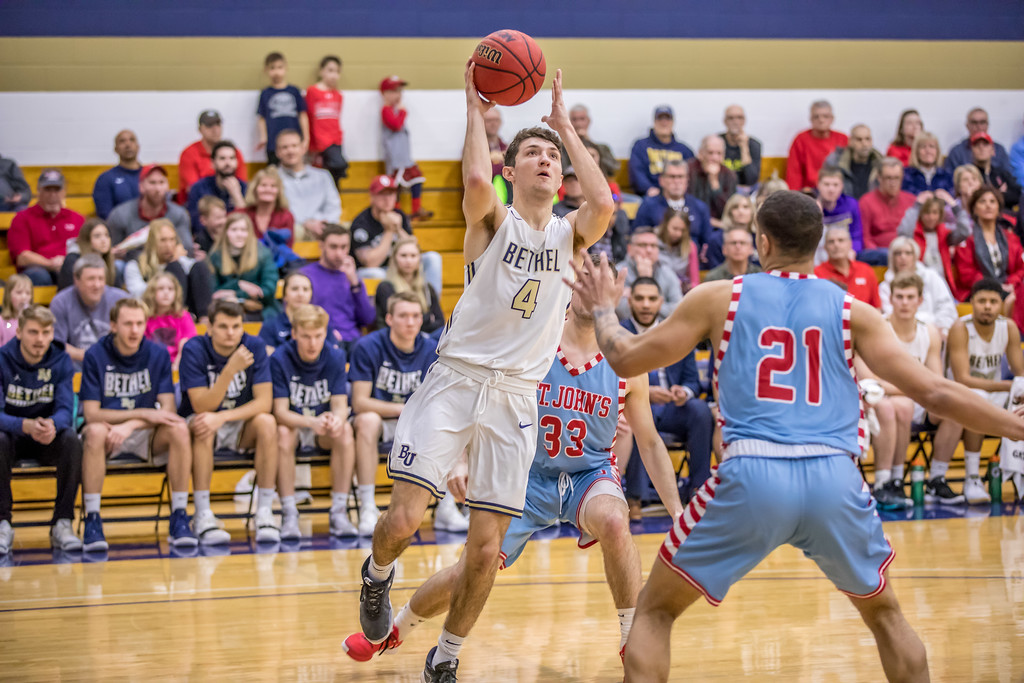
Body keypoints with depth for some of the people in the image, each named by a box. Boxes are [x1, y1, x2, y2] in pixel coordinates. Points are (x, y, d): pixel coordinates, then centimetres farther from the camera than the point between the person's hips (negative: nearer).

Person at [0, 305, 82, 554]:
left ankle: (62, 523, -23)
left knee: (72, 439, -30)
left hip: (49, 440, 2)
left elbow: (66, 410, -14)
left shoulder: (60, 361, -6)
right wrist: (26, 426, -43)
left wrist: (52, 425, -40)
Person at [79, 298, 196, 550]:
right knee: (96, 432, -36)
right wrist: (144, 413, -21)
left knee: (179, 429, -28)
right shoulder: (96, 356, -9)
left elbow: (168, 411, -9)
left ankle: (179, 518, -23)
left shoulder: (158, 355, -4)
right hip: (109, 431, -2)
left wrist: (130, 426, -25)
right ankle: (92, 520, -31)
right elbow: (91, 414, -14)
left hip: (146, 435, 2)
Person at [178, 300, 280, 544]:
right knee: (203, 427, -35)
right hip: (199, 421, -2)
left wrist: (222, 417, -29)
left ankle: (264, 513, -26)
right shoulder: (194, 350, -16)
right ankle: (203, 517, -32)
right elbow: (201, 406, -23)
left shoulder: (254, 346, -10)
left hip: (240, 425, 2)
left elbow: (264, 402, -15)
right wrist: (230, 370, -36)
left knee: (266, 422, -28)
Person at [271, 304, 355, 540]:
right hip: (293, 425, -2)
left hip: (322, 433, 2)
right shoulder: (280, 359, -15)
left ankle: (339, 510, -24)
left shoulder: (335, 357, -7)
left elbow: (340, 405, -10)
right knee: (283, 432, -35)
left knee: (345, 430, -30)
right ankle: (289, 514, -31)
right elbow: (280, 411, -19)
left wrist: (336, 419, -37)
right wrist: (312, 422, -39)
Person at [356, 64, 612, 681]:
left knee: (487, 548, 0)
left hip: (518, 395, 3)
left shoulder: (569, 235, 10)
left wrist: (566, 125, -4)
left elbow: (604, 204, -13)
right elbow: (476, 180, -22)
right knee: (404, 519, -15)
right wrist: (476, 108, -9)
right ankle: (378, 576, 20)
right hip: (456, 377, -3)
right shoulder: (493, 220, 2)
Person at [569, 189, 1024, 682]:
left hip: (751, 477, -1)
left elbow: (625, 360, 14)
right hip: (833, 478, 2)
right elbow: (934, 393, 6)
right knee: (883, 613, 27)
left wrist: (603, 309, 34)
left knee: (654, 612, 16)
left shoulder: (718, 299, 9)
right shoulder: (851, 311, 11)